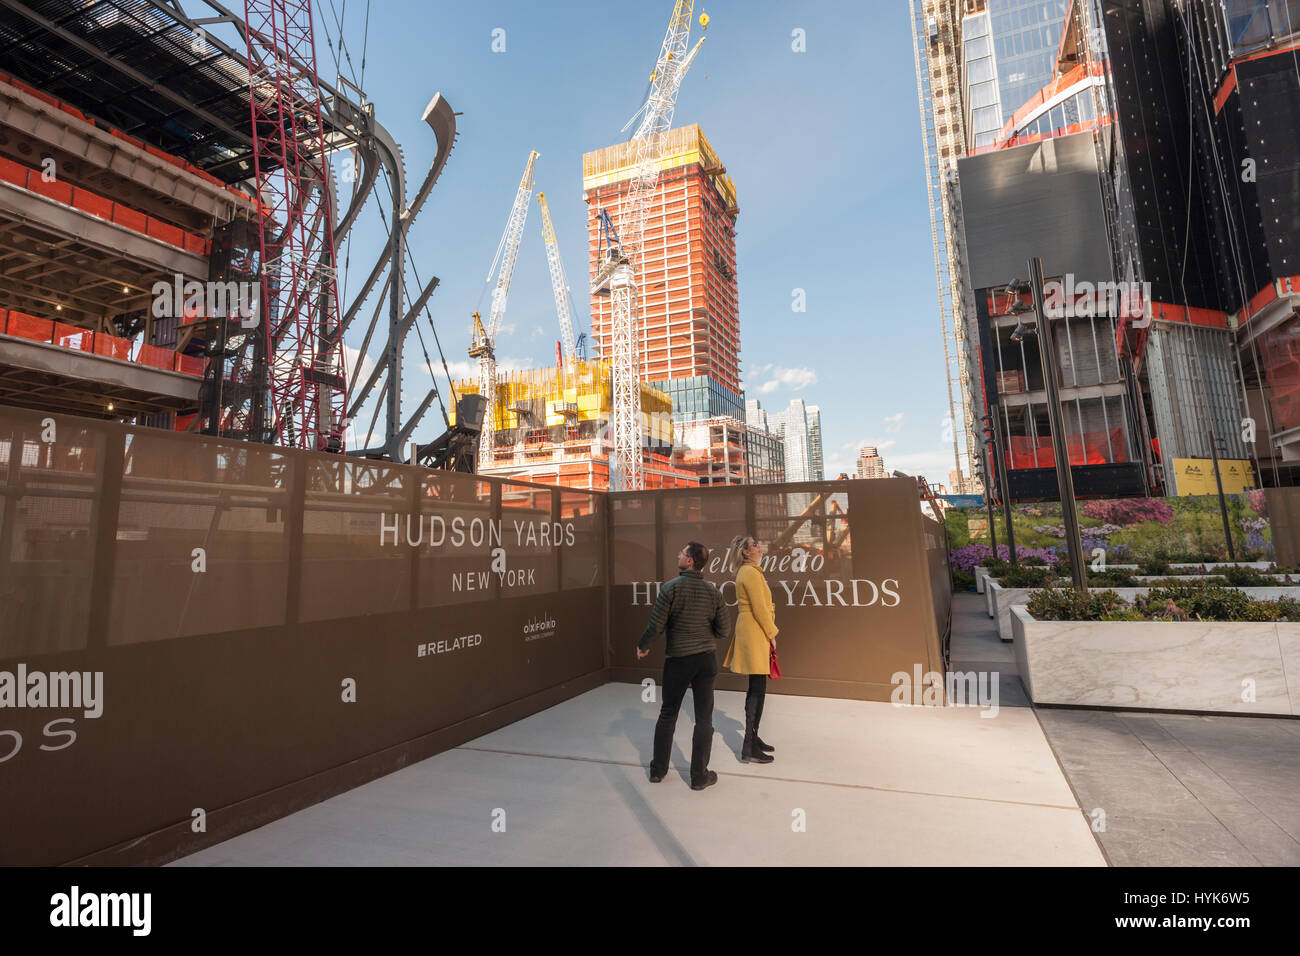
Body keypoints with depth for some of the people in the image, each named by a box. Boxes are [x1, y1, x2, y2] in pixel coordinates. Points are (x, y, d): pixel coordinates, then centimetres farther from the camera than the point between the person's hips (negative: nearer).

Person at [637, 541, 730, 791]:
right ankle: (699, 776, 16)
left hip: (677, 660, -1)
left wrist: (643, 646, 4)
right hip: (706, 660, 2)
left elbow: (656, 626, -13)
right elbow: (724, 629, 1)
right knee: (703, 718, 9)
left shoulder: (671, 588, -14)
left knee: (667, 714, 14)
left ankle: (657, 769, 27)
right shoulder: (713, 592, -3)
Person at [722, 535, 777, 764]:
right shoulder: (750, 573, -15)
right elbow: (759, 609, -19)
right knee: (758, 689, -7)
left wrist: (768, 633, 20)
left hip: (754, 634, 10)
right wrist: (771, 633, -9)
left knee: (757, 688, 16)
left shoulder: (748, 571, 17)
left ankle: (753, 737, 26)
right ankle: (749, 749, -3)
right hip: (754, 633, -10)